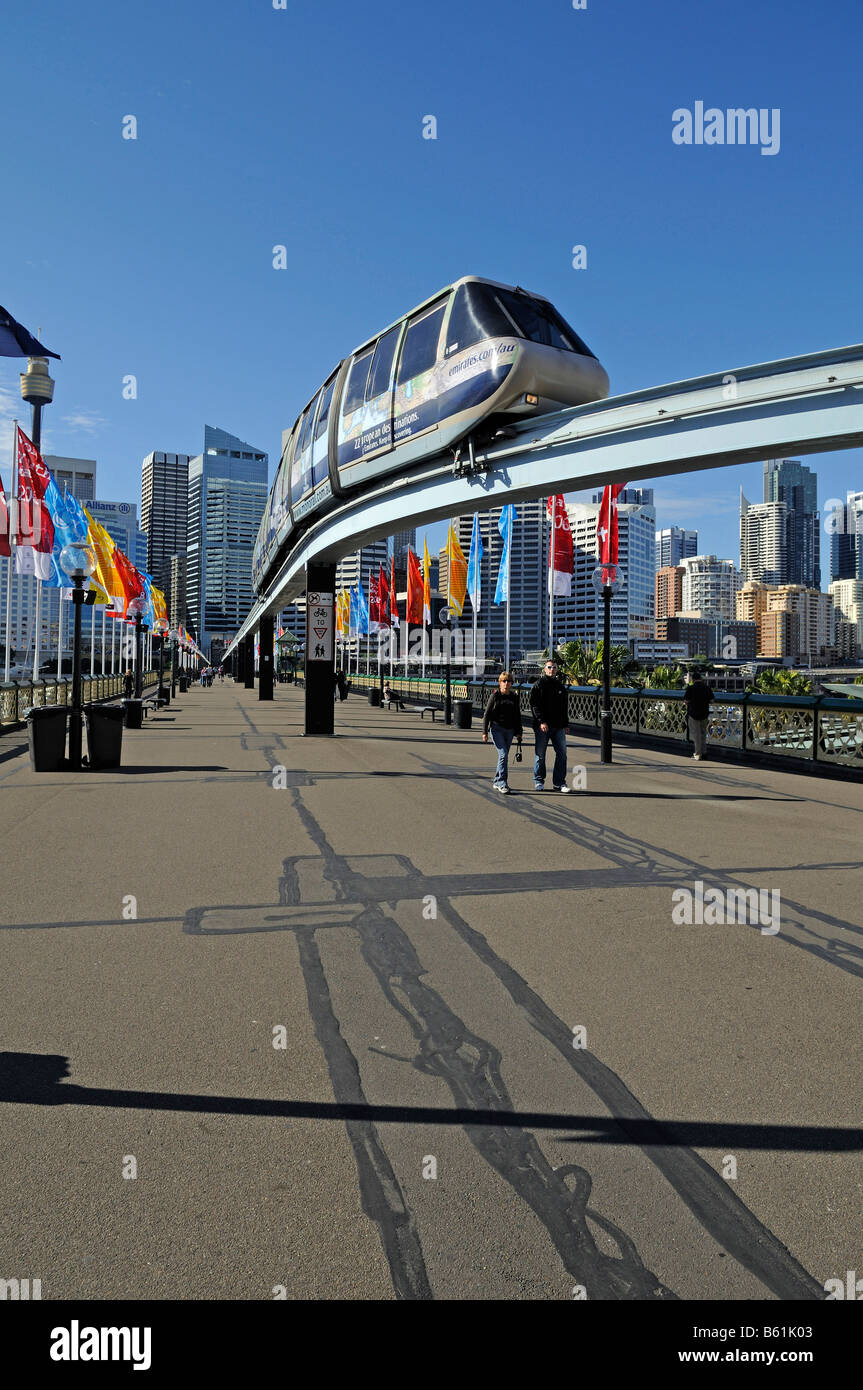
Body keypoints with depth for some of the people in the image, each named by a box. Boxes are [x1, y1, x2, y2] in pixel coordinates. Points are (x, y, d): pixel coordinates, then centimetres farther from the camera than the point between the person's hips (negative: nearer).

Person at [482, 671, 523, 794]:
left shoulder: (514, 697, 9)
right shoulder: (495, 696, -3)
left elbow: (517, 715, 16)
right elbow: (487, 714, -2)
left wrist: (519, 732, 14)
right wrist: (484, 732, -7)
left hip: (509, 730, 5)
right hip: (497, 729, -4)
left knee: (503, 756, 9)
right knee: (503, 755, -15)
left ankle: (497, 781, 24)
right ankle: (502, 784, -13)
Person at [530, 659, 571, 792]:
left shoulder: (560, 686, 14)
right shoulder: (539, 685, 0)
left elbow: (565, 706, 19)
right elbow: (535, 706, -8)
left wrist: (565, 723, 13)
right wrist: (541, 721, -19)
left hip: (558, 727, 4)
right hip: (542, 726, -4)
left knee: (562, 754, -1)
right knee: (540, 755, 3)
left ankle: (559, 783, 4)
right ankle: (539, 782, 14)